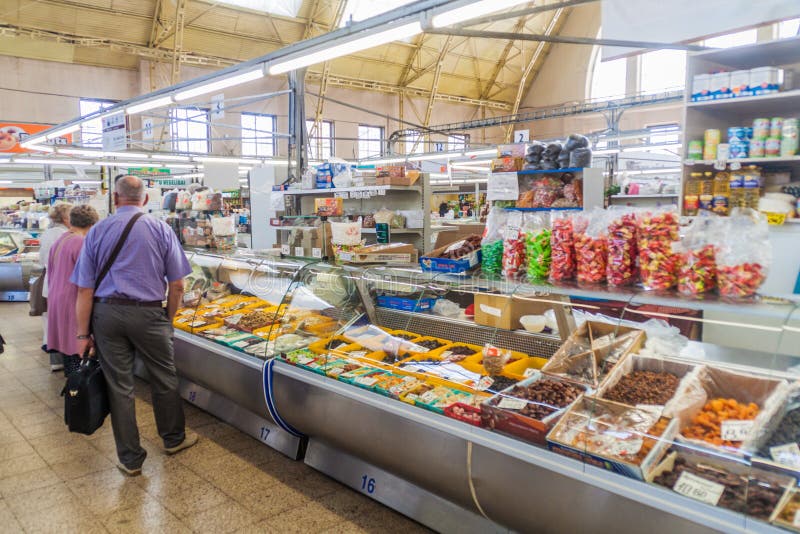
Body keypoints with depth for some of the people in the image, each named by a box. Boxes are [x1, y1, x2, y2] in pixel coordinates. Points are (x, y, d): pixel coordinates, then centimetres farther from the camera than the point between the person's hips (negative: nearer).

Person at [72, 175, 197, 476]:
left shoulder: (97, 232, 1)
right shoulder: (161, 229, -2)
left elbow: (85, 289, -1)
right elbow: (176, 285, -2)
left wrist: (84, 333, 4)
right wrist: (168, 321, 11)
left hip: (106, 314, 2)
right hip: (149, 313, -1)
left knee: (119, 386, 9)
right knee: (164, 378, 16)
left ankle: (130, 459, 20)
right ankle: (173, 438, 34)